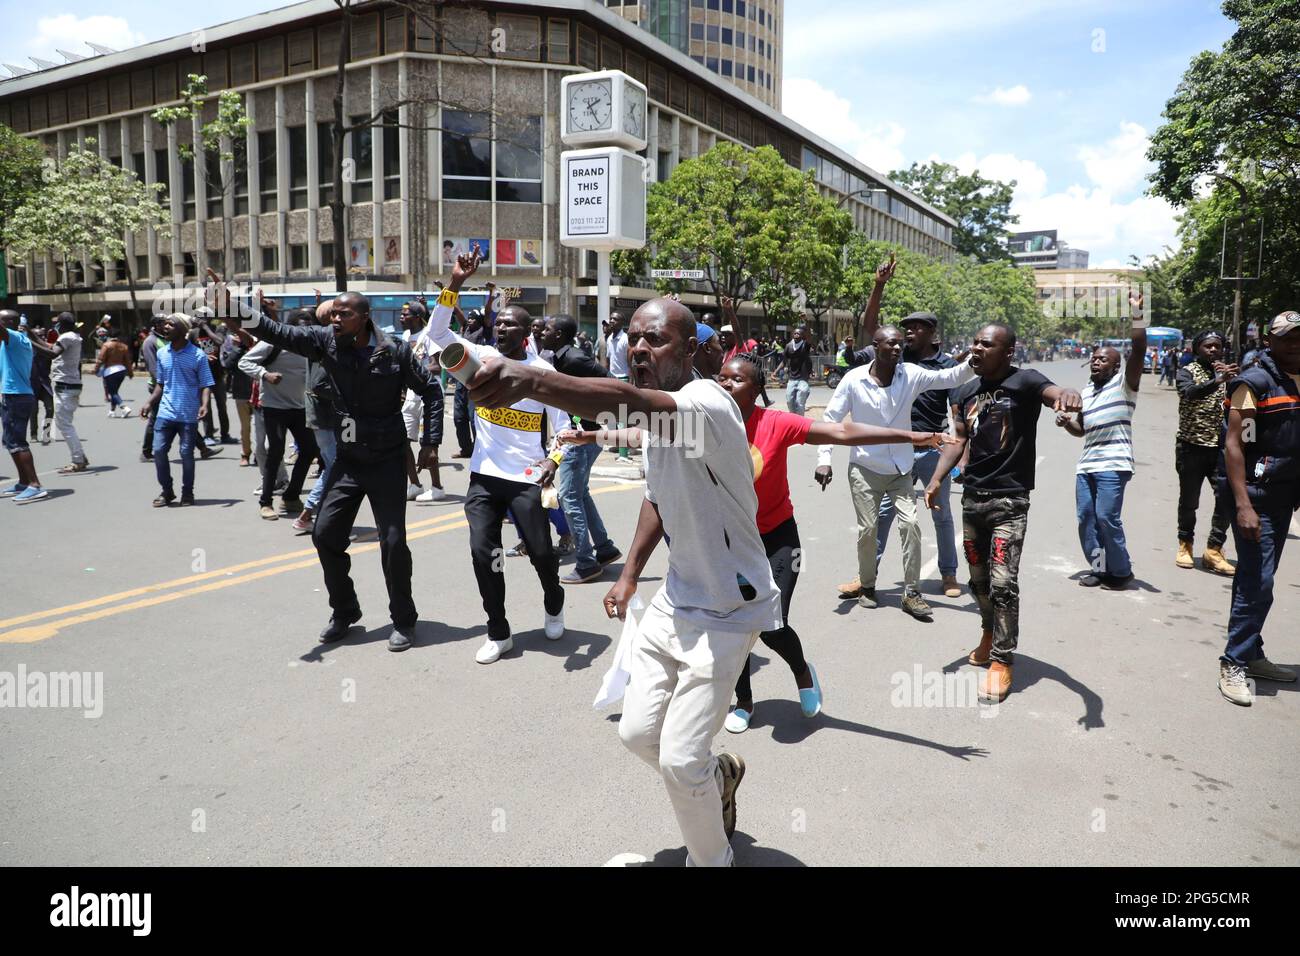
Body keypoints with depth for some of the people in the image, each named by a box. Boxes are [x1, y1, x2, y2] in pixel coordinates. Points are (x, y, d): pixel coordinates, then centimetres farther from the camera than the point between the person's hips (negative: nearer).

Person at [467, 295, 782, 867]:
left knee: (679, 761, -4)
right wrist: (629, 574, 12)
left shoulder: (705, 404, -25)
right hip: (676, 598, 8)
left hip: (726, 610, -8)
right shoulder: (659, 413, 3)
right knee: (637, 733, 14)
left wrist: (529, 380, -62)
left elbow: (625, 402, -47)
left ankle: (711, 860, 26)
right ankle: (719, 774, 45)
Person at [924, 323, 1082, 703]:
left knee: (1003, 581, -9)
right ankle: (991, 634, 41)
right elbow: (958, 440, 10)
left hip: (1009, 500, -6)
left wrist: (1069, 395, -53)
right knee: (978, 577, 17)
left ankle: (1002, 661, 5)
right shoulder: (965, 393, 7)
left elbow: (1054, 394, -29)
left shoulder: (1024, 381, -10)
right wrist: (936, 479, -3)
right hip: (972, 497, 6)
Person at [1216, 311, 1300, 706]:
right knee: (1257, 585, -8)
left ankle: (1252, 656, 23)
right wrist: (1243, 506, -22)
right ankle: (1233, 665, 1)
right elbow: (1233, 444, -16)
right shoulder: (1254, 382, -11)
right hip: (1256, 500, -7)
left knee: (1257, 581, 14)